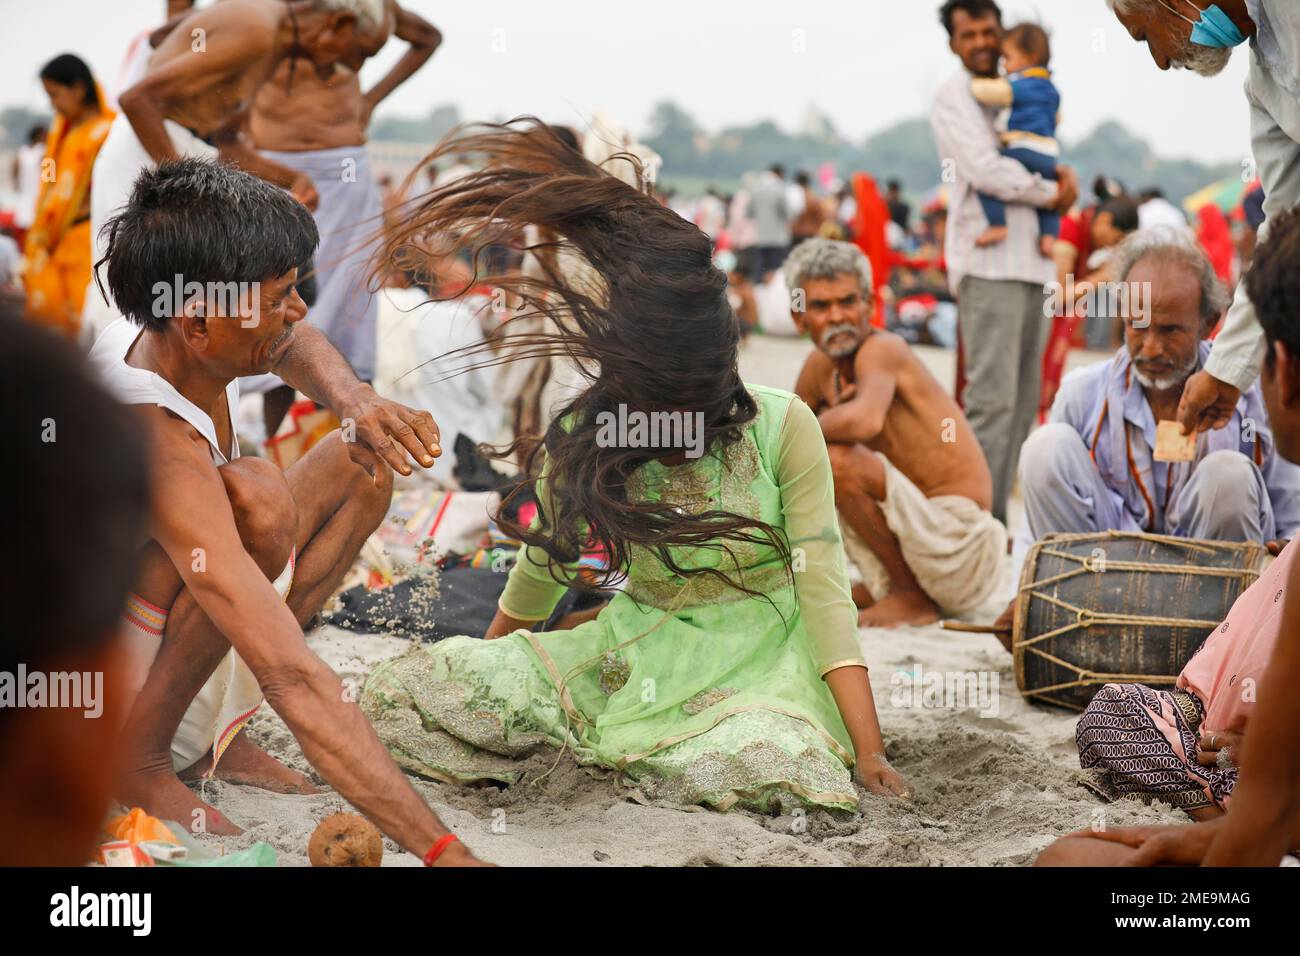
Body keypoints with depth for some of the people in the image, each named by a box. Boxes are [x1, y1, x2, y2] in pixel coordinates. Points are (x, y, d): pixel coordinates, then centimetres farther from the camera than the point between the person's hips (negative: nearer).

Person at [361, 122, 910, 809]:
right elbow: (542, 566, 13)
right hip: (634, 656, 2)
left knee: (771, 761, -41)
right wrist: (482, 675, 27)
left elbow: (823, 589, -15)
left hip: (755, 659, -1)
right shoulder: (583, 442, -5)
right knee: (394, 693, -15)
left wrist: (869, 752, -22)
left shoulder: (783, 428, -13)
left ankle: (593, 755, -7)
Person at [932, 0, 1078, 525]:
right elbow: (986, 170, -14)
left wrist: (1063, 176, 2)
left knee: (1022, 402, 7)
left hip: (1032, 263, 8)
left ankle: (993, 516, 11)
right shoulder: (954, 97, -2)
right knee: (992, 399, -13)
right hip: (988, 264, -8)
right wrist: (1048, 193, -3)